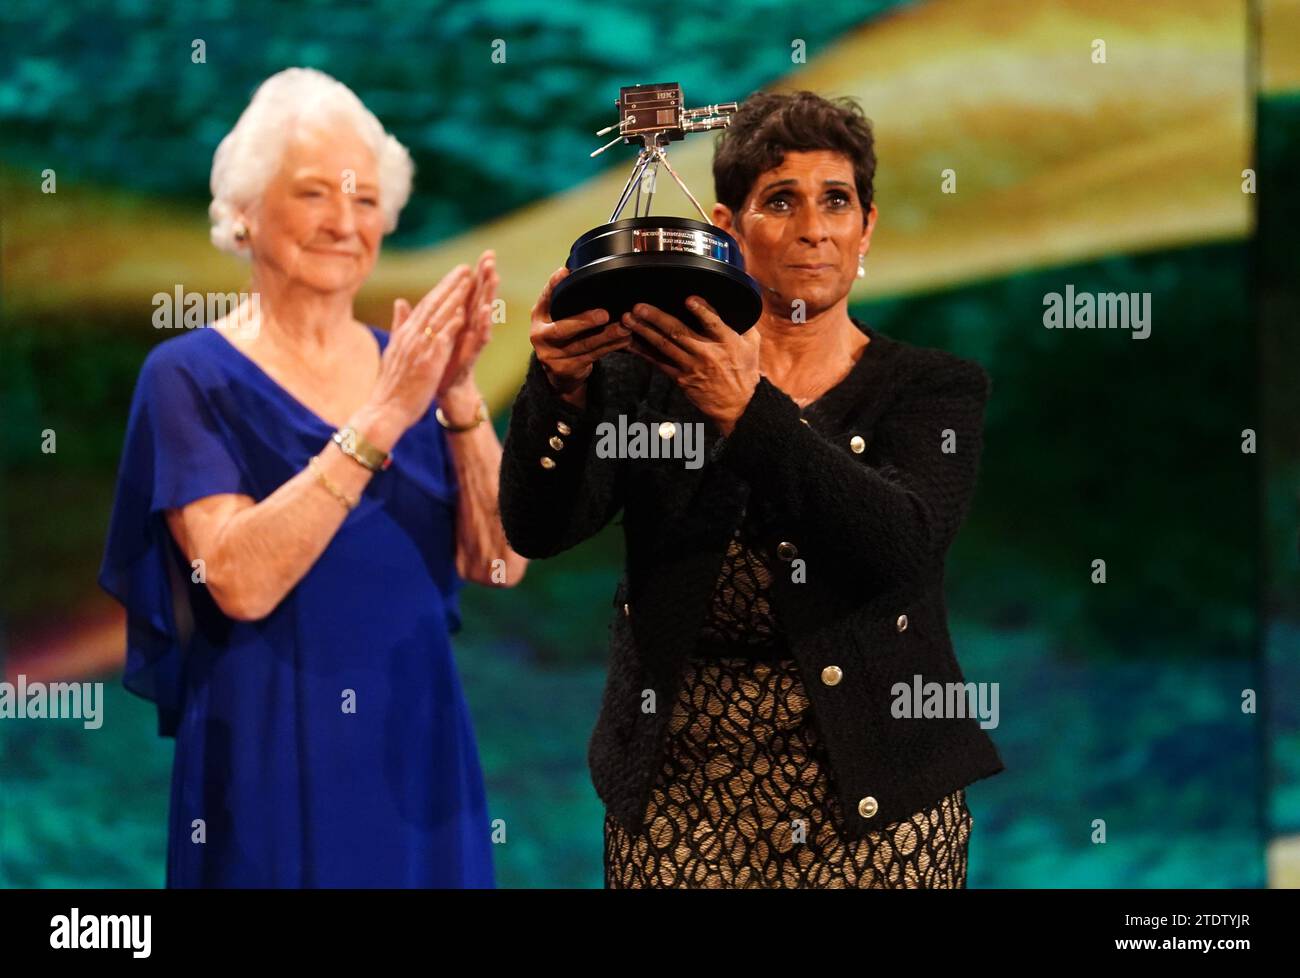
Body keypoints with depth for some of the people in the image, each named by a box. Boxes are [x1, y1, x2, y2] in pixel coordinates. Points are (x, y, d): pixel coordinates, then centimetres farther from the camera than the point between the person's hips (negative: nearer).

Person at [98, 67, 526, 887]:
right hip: (275, 767, -4)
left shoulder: (406, 366, 5)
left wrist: (458, 399, -16)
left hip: (421, 753, 5)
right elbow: (241, 581, -22)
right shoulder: (191, 377, -8)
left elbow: (499, 563, -3)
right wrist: (379, 420, -26)